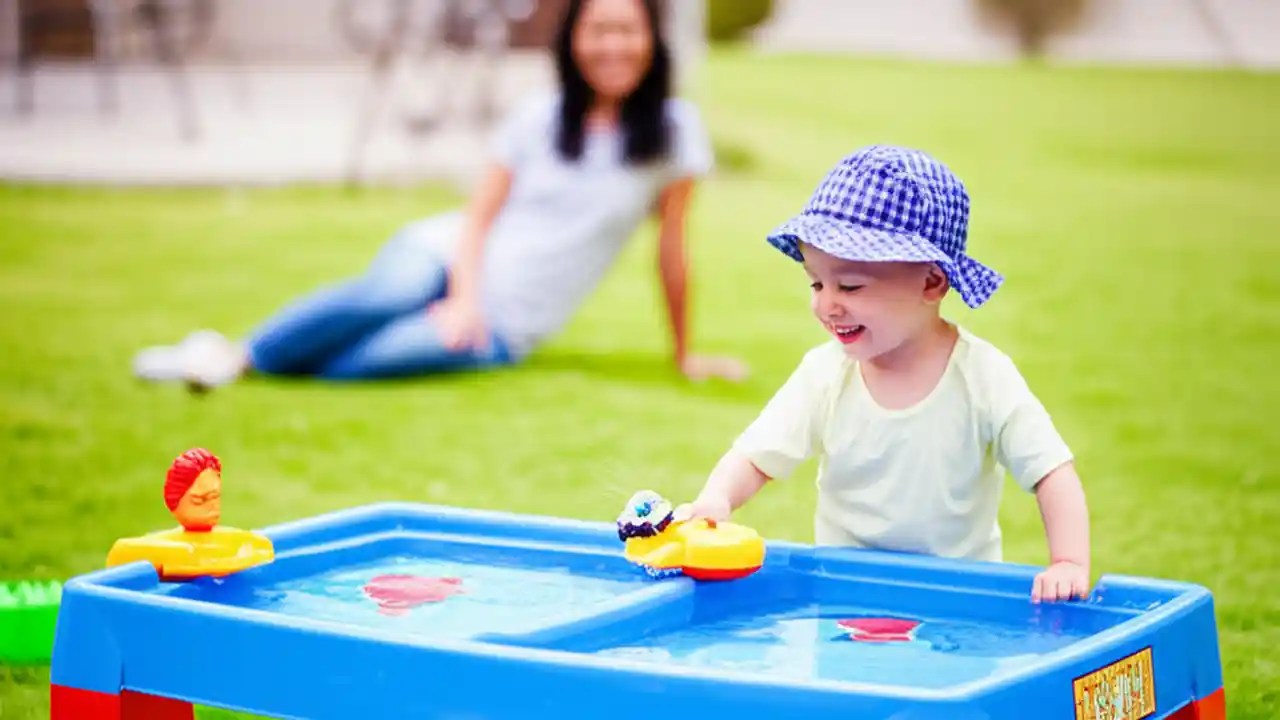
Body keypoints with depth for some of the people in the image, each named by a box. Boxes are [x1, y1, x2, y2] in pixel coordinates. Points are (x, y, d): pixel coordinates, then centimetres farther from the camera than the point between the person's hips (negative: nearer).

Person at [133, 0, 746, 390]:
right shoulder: (539, 118, 4)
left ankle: (245, 362, -20)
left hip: (506, 327, -2)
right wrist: (465, 296, -16)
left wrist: (684, 354, 3)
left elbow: (671, 243, -1)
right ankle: (236, 351, -25)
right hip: (451, 257, 2)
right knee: (391, 294, -37)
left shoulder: (673, 129, -3)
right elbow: (480, 214, 1)